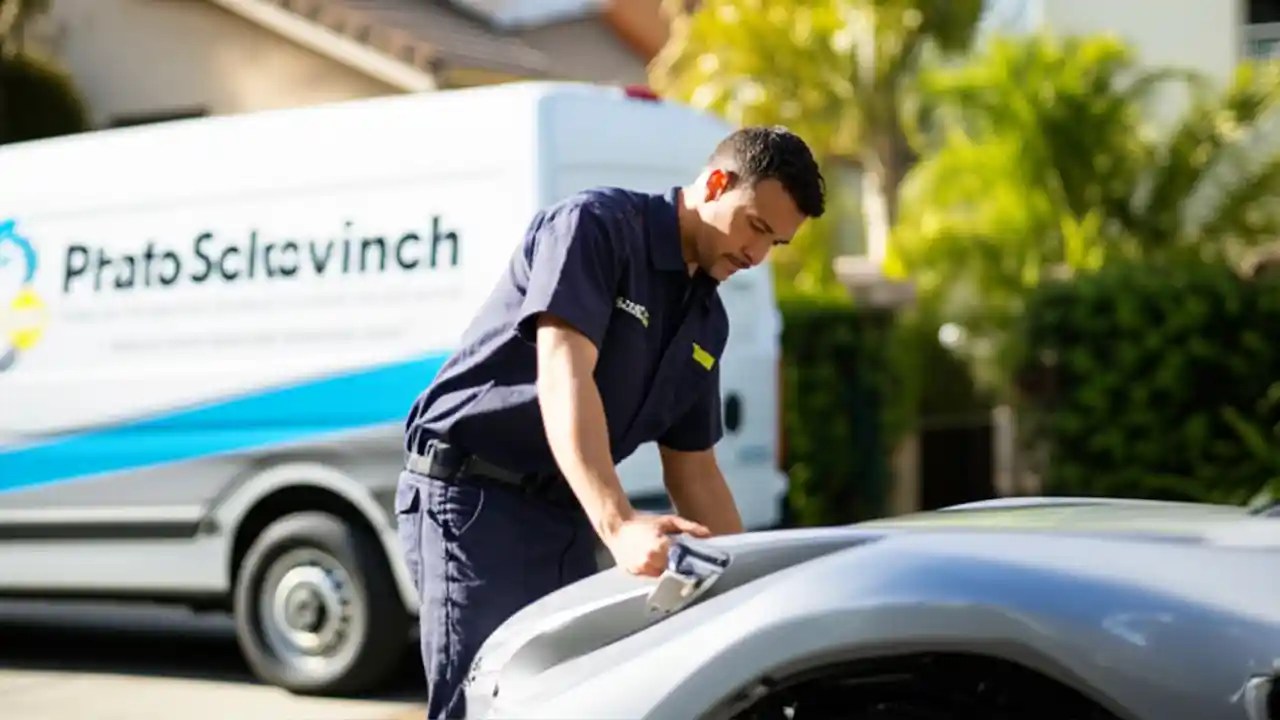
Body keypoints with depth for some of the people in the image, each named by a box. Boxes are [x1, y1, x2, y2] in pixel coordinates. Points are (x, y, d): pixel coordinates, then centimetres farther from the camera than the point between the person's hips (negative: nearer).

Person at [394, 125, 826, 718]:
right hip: (472, 497, -8)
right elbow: (563, 376, -25)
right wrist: (619, 525, -37)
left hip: (566, 519, 8)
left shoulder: (707, 321, 12)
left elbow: (694, 470, 18)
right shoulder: (597, 225, -12)